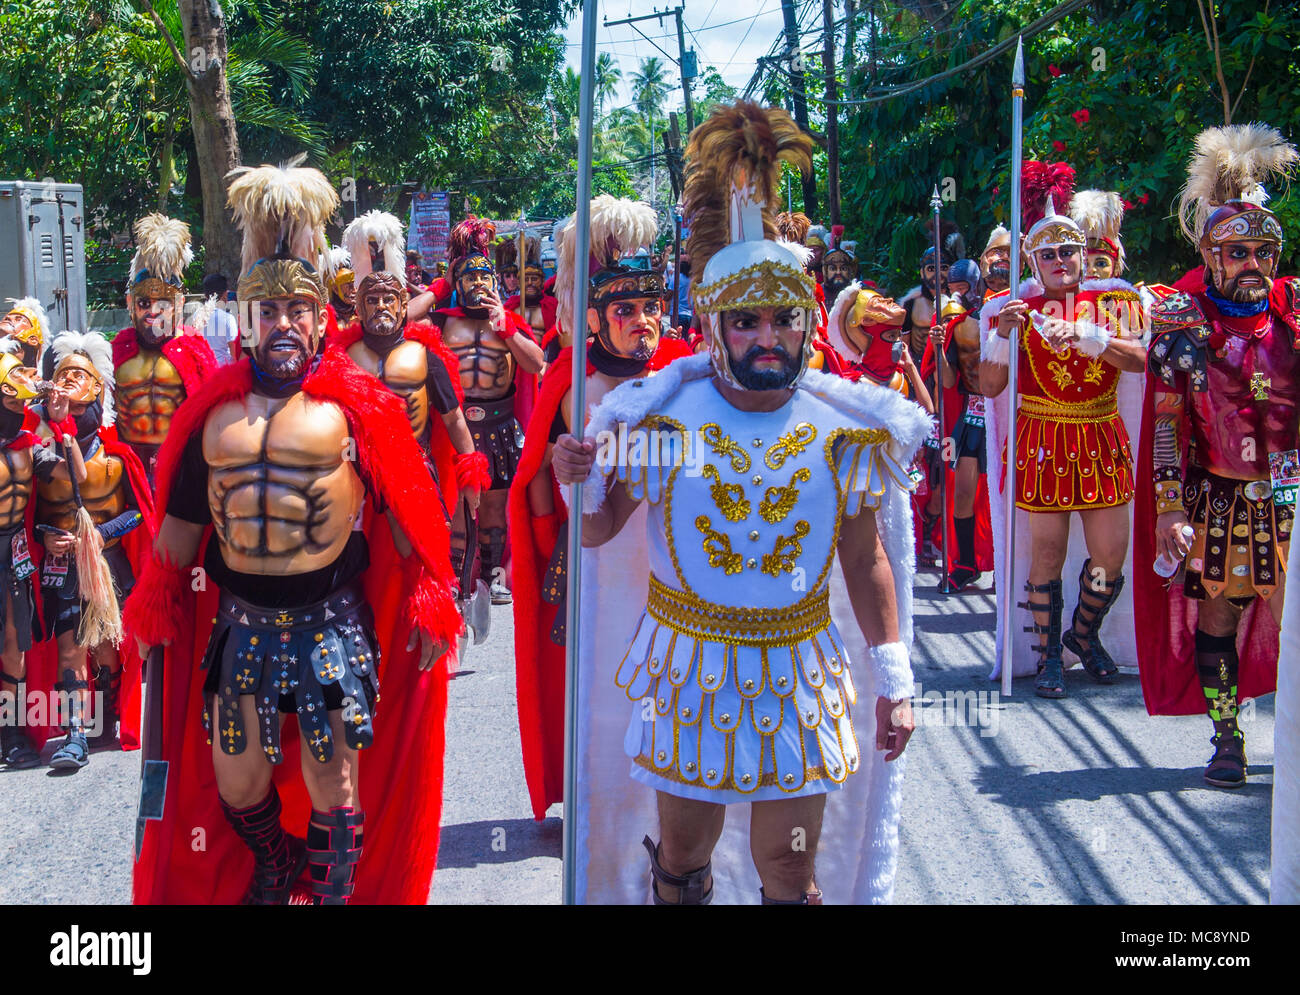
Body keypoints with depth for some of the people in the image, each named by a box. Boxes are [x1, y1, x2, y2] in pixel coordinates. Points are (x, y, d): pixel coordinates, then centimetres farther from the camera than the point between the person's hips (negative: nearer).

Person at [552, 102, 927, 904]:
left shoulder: (842, 429, -2)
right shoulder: (665, 417, -5)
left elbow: (868, 564, 4)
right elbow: (596, 531, 2)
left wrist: (893, 681, 2)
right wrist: (576, 483, -20)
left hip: (797, 675, 0)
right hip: (686, 665, 0)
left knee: (789, 868, 6)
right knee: (683, 851, 12)